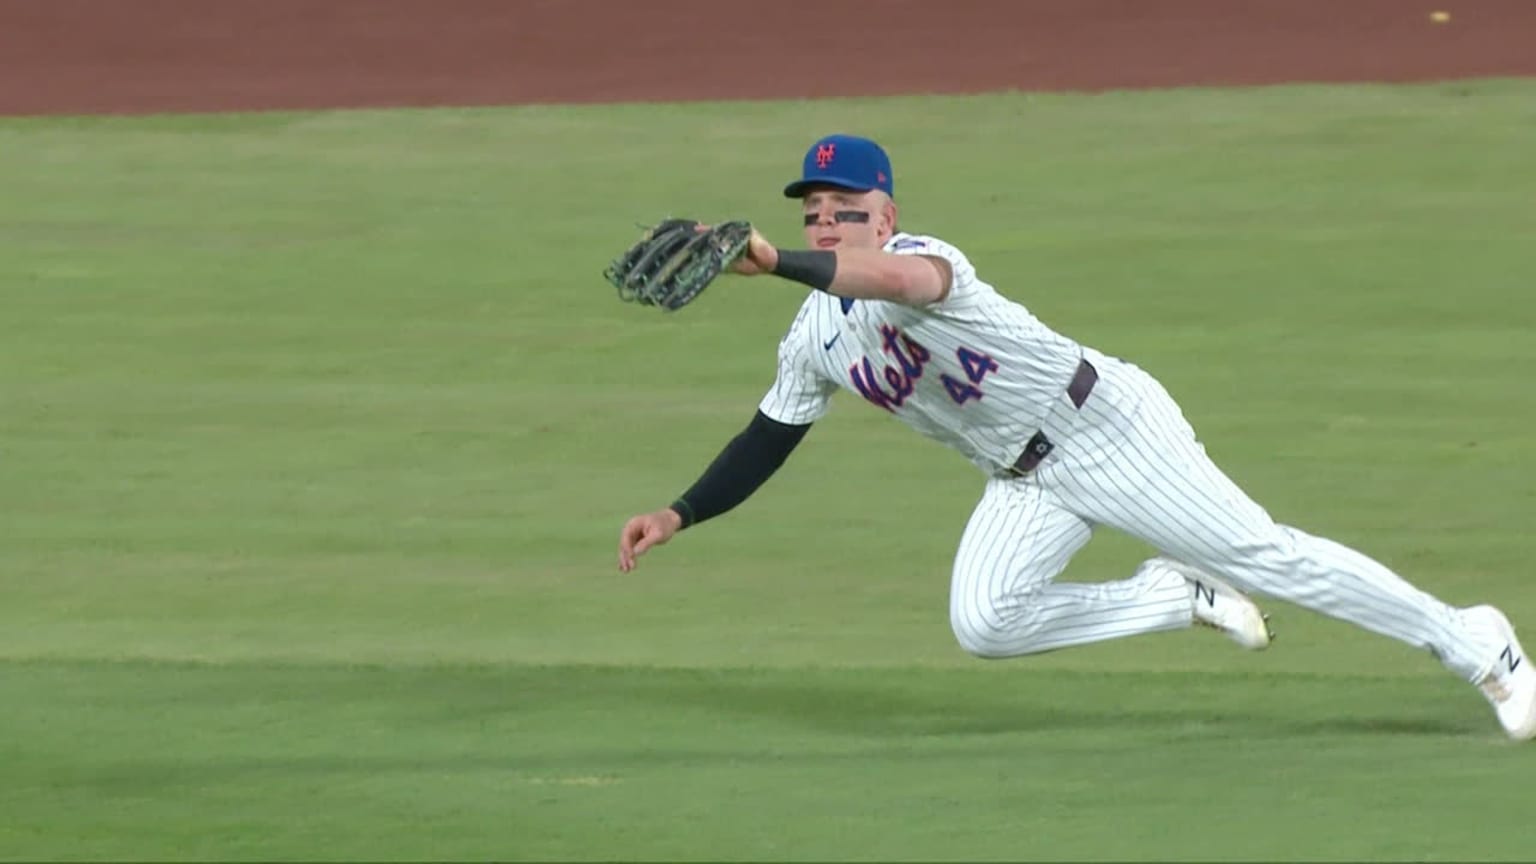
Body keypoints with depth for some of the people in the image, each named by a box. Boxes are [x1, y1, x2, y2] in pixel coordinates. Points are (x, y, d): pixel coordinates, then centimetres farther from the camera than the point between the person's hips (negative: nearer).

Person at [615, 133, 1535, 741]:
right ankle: (1179, 599, 9)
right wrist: (678, 516, 3)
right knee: (984, 623, -12)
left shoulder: (923, 261, -24)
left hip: (1107, 427, -8)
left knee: (1261, 554, -9)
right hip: (1025, 484, 8)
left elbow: (890, 277, -49)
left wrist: (773, 262, -60)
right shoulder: (813, 339, 2)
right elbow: (768, 440, 13)